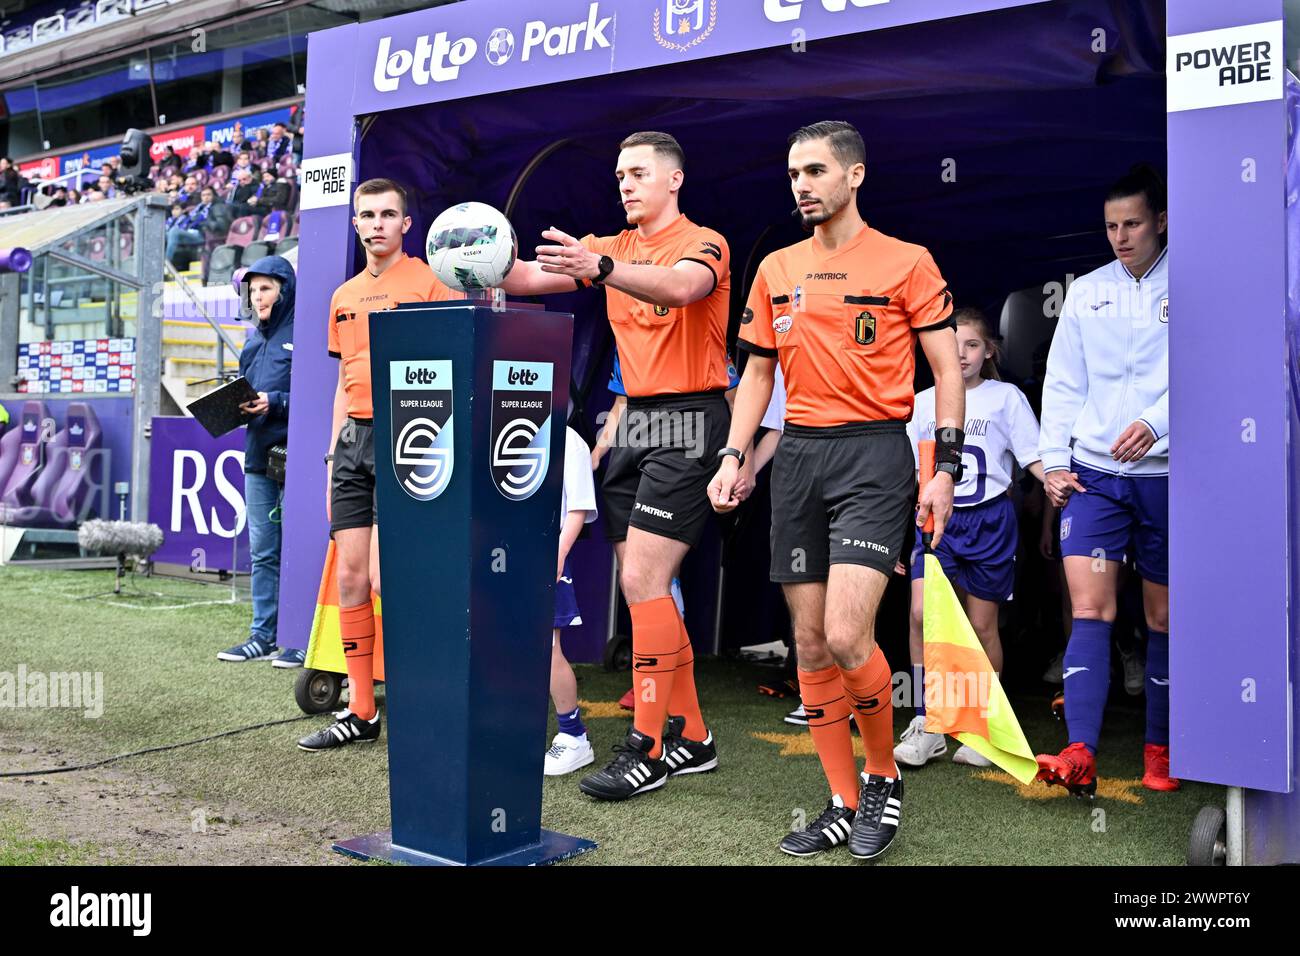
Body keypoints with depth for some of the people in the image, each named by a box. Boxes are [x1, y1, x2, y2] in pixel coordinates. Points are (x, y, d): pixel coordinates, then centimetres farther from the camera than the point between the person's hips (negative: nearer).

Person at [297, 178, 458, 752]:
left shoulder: (429, 282, -2)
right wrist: (333, 457, 18)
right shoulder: (344, 296, 18)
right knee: (350, 578, 6)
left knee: (385, 578, -13)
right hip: (352, 441, 7)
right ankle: (360, 712, 15)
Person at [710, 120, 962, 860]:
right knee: (809, 642, 5)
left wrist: (945, 470, -9)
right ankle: (846, 806, 18)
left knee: (847, 635, -16)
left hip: (875, 452, -5)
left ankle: (885, 777, 11)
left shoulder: (906, 262, -1)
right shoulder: (776, 270, 13)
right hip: (798, 453, 5)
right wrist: (734, 457, 6)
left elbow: (947, 368, -1)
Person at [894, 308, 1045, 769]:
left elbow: (1033, 455, 2)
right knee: (922, 613, -17)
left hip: (989, 520, -1)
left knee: (982, 626, 4)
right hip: (937, 520, 1)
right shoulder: (923, 403, 10)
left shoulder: (1006, 397, 4)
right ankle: (926, 726, -6)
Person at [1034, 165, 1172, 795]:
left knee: (1165, 618, 8)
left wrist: (1157, 423, -24)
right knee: (1089, 610, -9)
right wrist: (1053, 459, 5)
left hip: (1167, 473, -2)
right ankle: (1080, 753, -13)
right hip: (1093, 473, 2)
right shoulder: (1086, 292, 11)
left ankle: (1160, 749, 21)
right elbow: (1062, 384, 13)